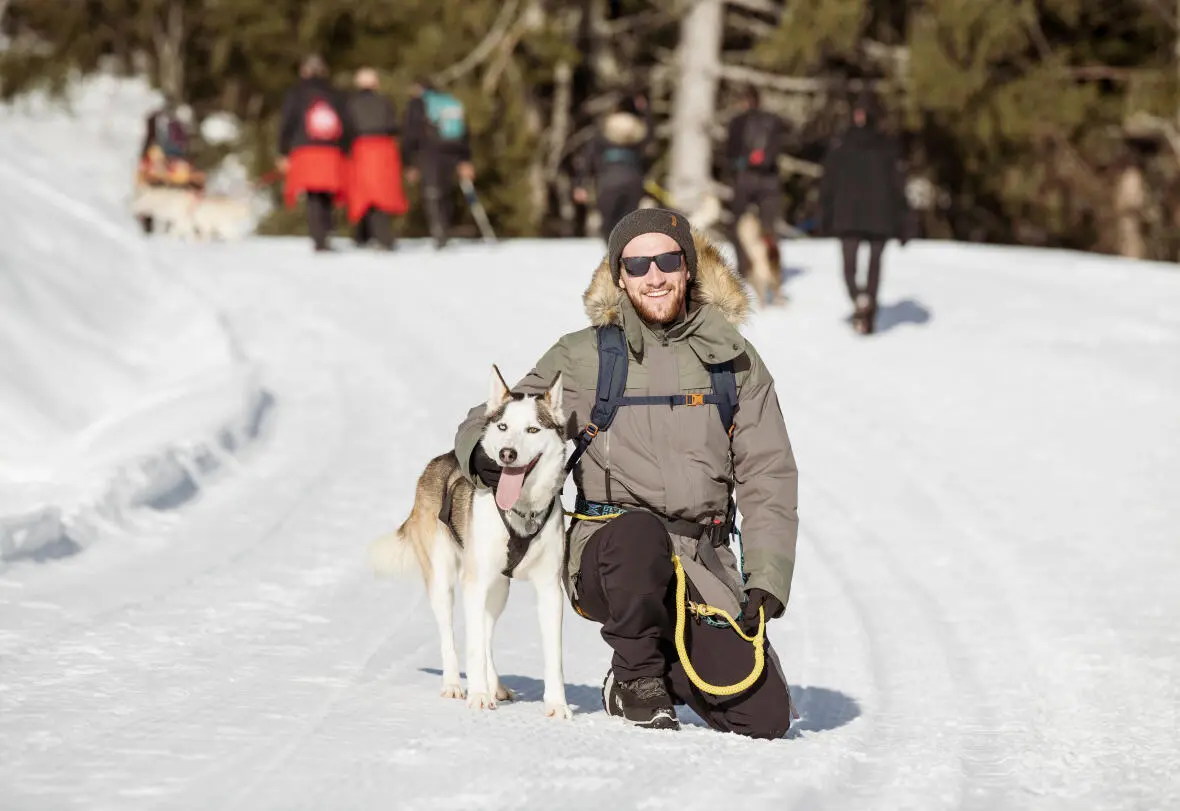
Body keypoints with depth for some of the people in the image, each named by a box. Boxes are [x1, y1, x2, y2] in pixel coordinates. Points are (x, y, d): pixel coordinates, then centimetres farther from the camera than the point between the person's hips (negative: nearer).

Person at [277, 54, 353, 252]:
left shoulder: (295, 93, 7)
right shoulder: (334, 94, 14)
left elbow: (286, 124, 1)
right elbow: (346, 125, 11)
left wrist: (283, 154, 3)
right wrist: (345, 151, 15)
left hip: (305, 151, -2)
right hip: (332, 153, 2)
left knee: (314, 198, -9)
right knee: (326, 197, 9)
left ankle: (319, 240, -21)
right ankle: (323, 238, 0)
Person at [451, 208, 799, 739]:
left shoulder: (732, 358, 9)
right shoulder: (582, 357, 5)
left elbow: (768, 477, 8)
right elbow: (483, 425, 11)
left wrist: (767, 581, -4)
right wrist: (485, 454, -14)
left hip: (704, 565, 2)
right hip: (607, 554, -2)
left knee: (765, 719, -12)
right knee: (639, 531, -40)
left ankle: (665, 669, 19)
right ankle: (636, 678, -12)